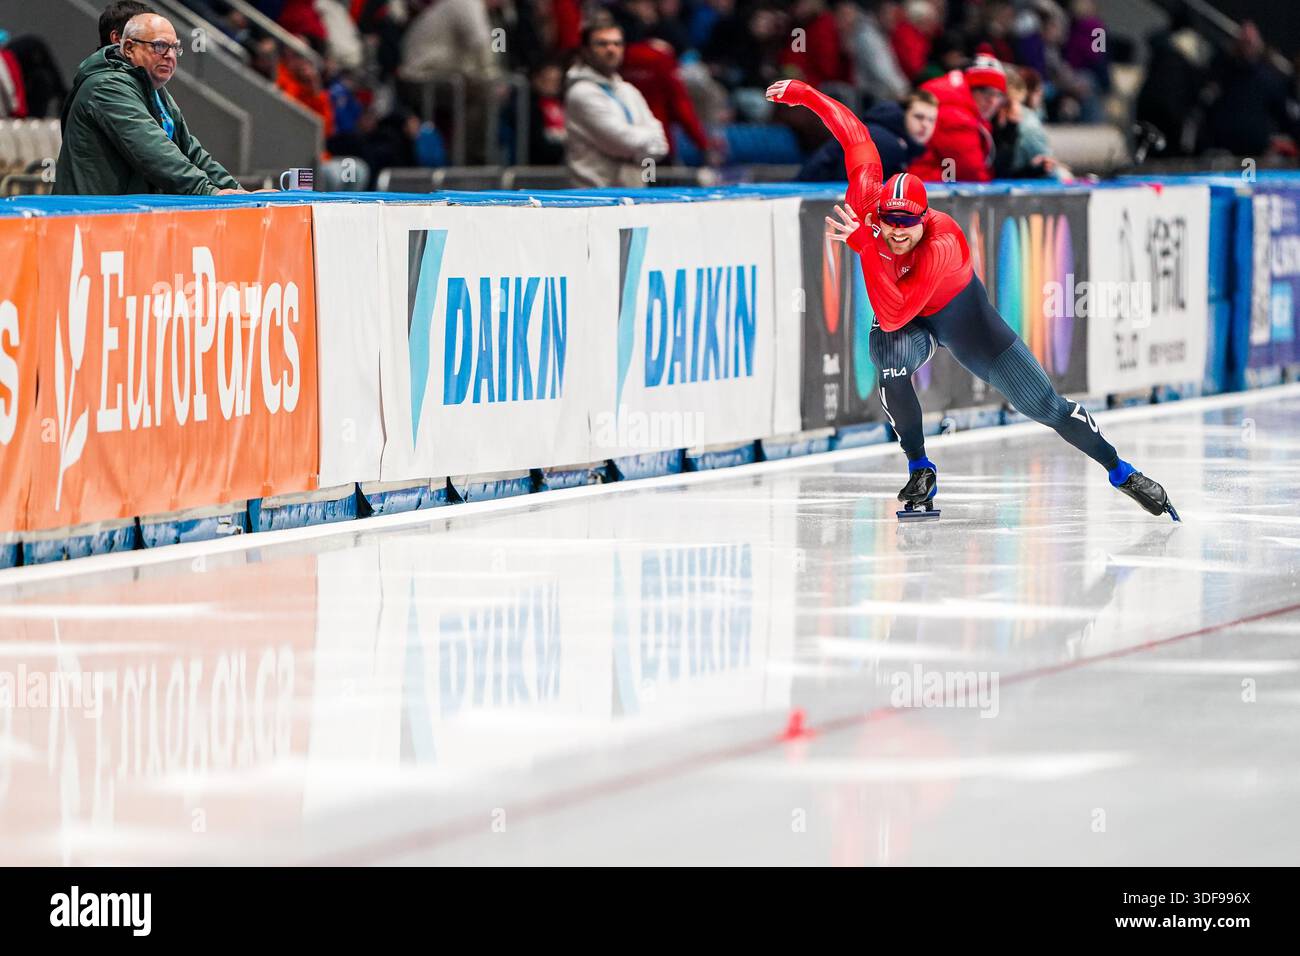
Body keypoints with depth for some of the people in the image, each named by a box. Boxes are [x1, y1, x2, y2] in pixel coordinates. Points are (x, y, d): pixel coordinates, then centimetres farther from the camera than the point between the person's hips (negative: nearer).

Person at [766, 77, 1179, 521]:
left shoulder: (942, 243, -41)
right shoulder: (867, 200, -29)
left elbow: (893, 316, -49)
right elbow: (856, 135, -14)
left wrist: (864, 245, -52)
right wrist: (803, 93, -12)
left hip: (962, 316, -3)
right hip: (908, 325, 3)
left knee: (1041, 403, -3)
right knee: (893, 357, -34)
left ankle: (1120, 472, 18)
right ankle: (920, 471, -13)